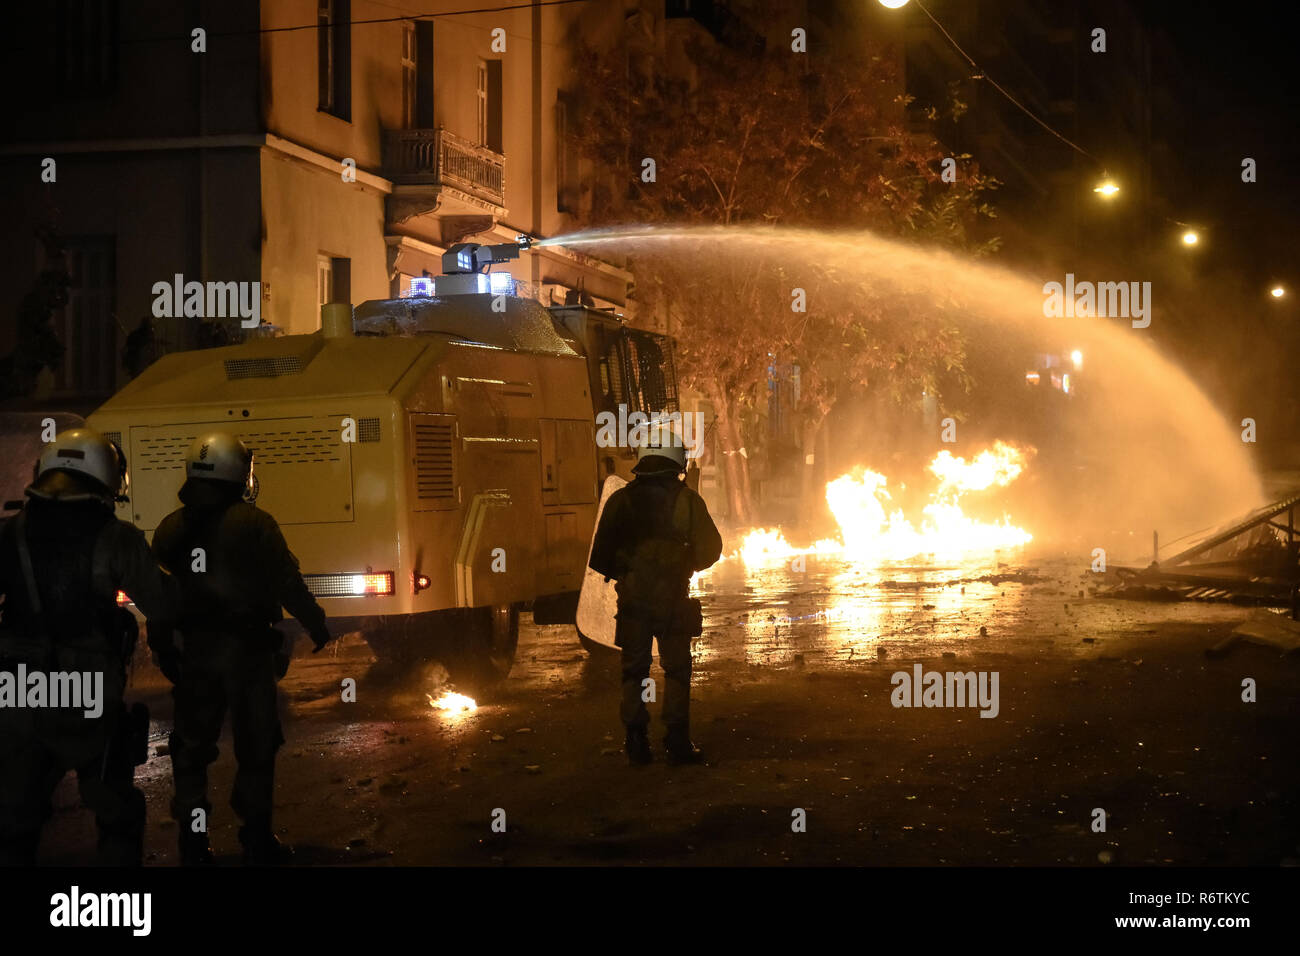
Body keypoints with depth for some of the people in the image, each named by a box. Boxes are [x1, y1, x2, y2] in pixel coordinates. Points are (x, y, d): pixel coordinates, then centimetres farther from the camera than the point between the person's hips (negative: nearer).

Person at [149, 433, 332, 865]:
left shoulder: (170, 528, 5)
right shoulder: (254, 524, -9)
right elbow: (288, 584, -9)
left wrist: (162, 649, 16)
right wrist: (317, 627, 3)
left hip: (193, 651, 4)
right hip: (246, 649, -4)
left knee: (192, 746, 12)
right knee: (255, 745, 7)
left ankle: (193, 842, 14)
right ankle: (257, 839, 9)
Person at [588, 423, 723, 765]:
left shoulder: (620, 500, -1)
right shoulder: (687, 501, -5)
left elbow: (600, 558, 1)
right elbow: (710, 549, 2)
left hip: (632, 599, 1)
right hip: (673, 600, -1)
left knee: (634, 670, 9)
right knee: (677, 669, 7)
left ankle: (637, 743, 8)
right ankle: (677, 743, 4)